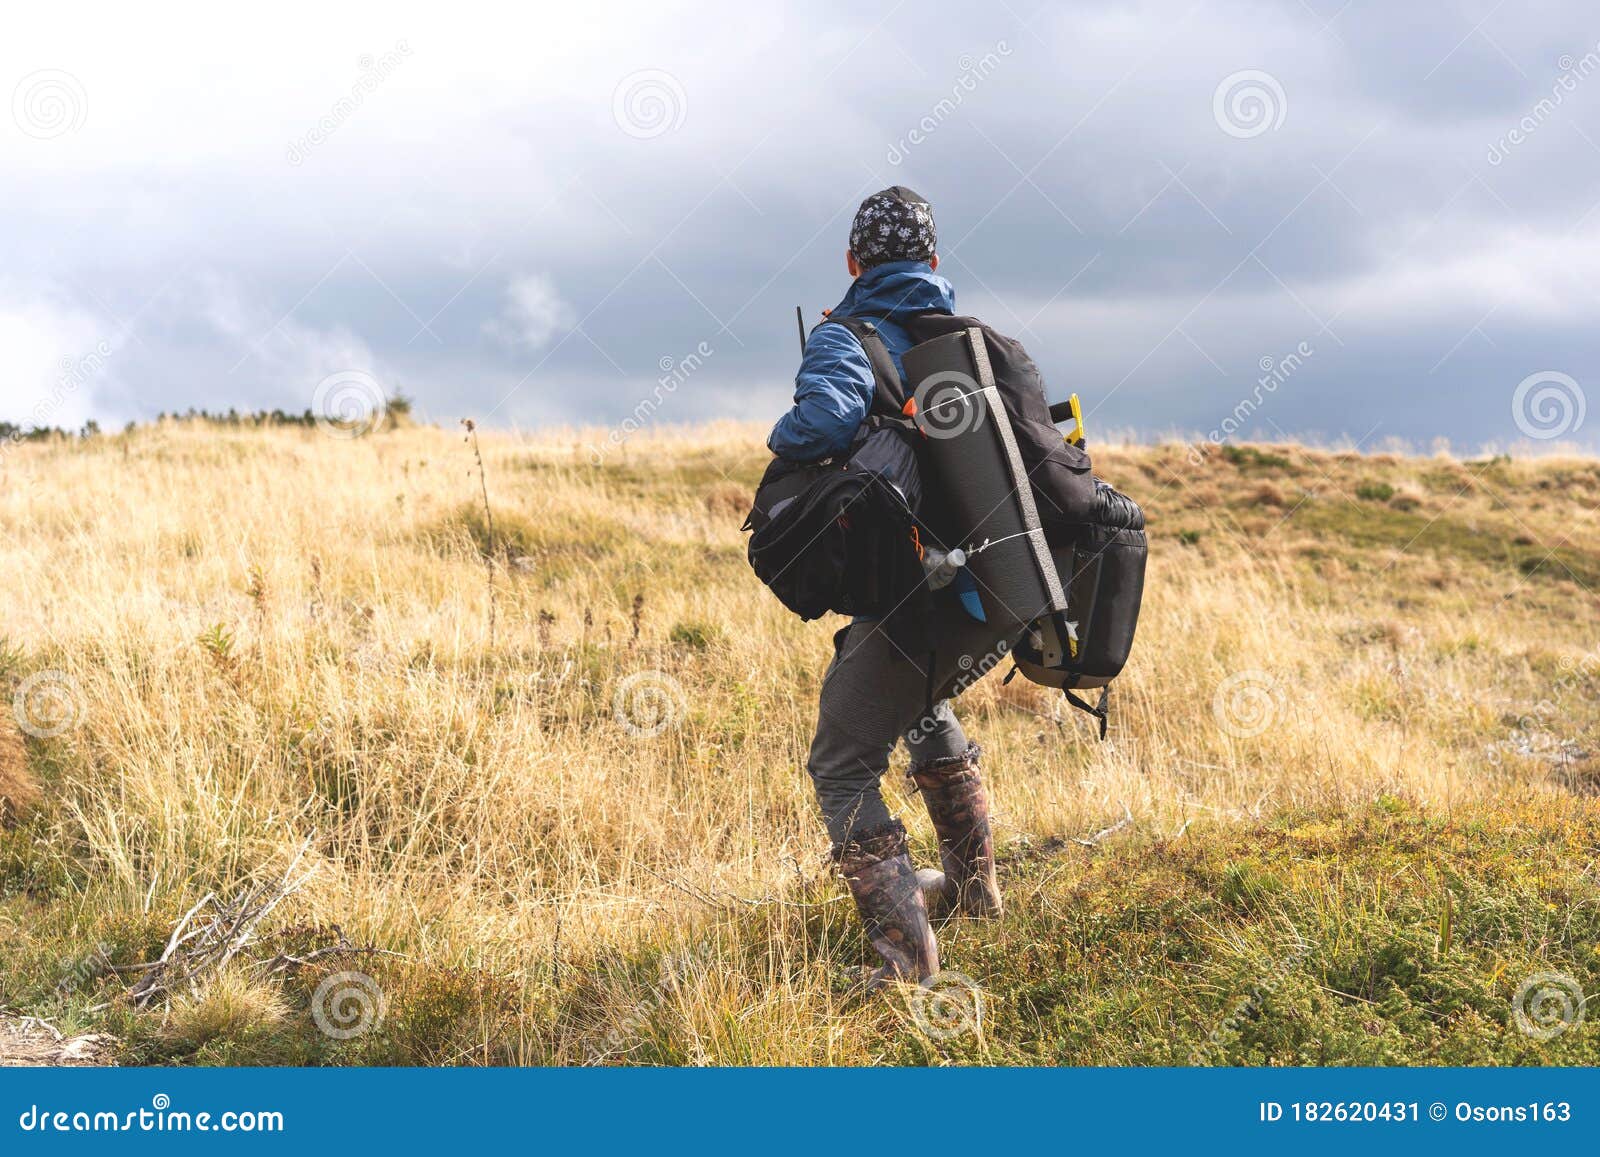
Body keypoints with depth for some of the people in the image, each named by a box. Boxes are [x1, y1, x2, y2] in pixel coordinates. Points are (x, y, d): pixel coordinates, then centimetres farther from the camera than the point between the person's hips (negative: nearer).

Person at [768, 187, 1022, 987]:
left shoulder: (847, 340, -6)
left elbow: (826, 416, -28)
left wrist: (784, 446, -6)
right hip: (1003, 595, 7)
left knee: (843, 767, 4)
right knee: (922, 707, 35)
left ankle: (907, 949, -11)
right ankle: (972, 884, 45)